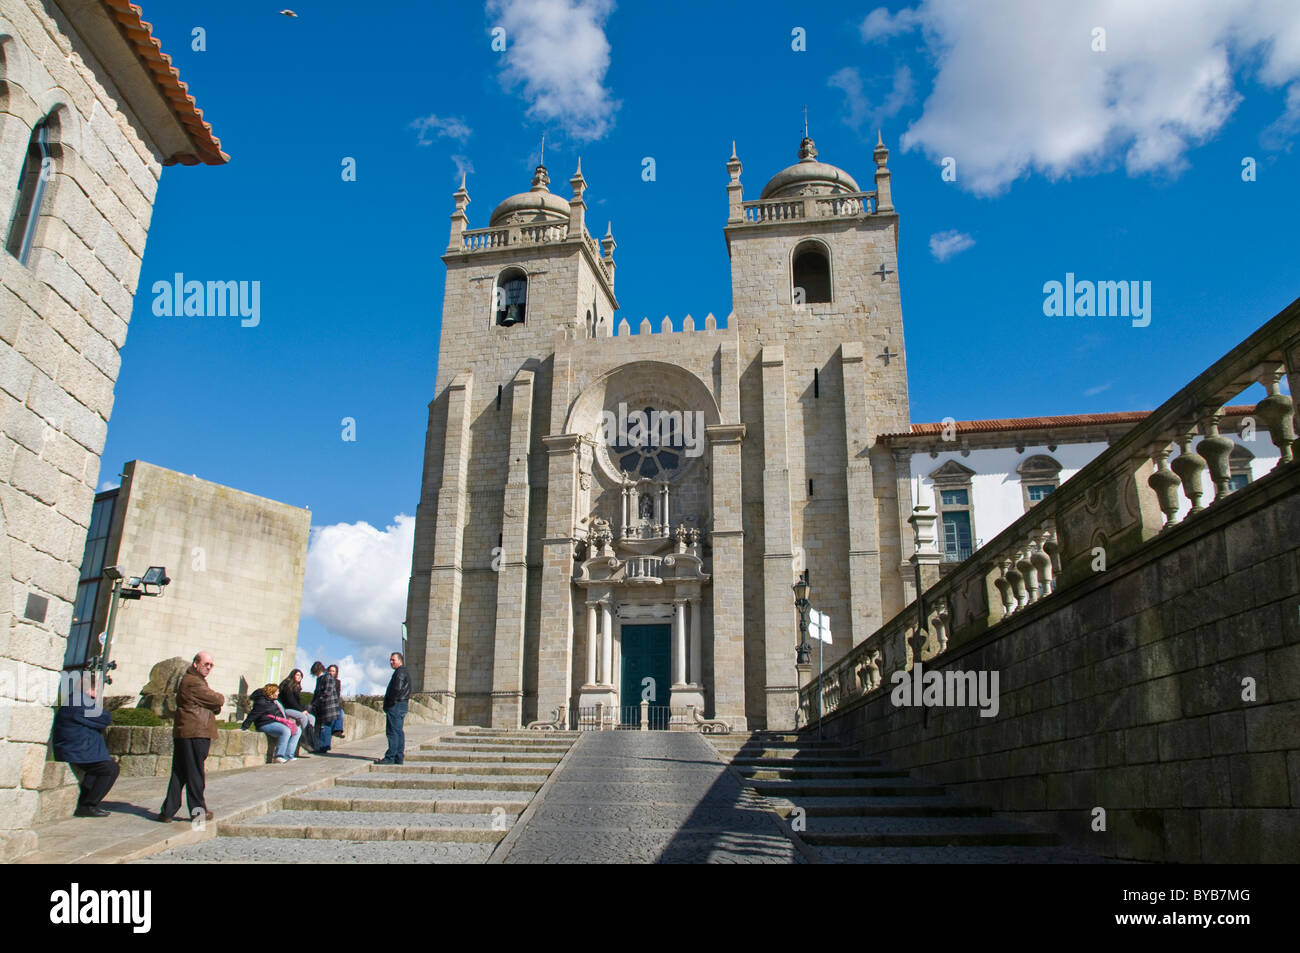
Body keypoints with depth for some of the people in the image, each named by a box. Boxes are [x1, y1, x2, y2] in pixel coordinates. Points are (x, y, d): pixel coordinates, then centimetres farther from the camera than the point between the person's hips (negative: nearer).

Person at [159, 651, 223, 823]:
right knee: (195, 773, 0)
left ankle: (168, 811, 12)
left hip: (182, 734, 10)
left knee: (179, 774, 11)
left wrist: (216, 706, 2)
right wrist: (220, 698, 9)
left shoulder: (188, 681, 22)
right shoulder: (194, 682, -13)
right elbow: (218, 701, -12)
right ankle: (198, 810, 9)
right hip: (195, 733, -10)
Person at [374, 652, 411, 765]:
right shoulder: (405, 672, 20)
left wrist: (390, 701, -13)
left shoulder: (400, 672, -12)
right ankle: (399, 757, 13)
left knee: (392, 731, -9)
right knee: (398, 732, 11)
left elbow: (397, 689, -25)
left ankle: (390, 757, -8)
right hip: (403, 705, 10)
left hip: (396, 705, -10)